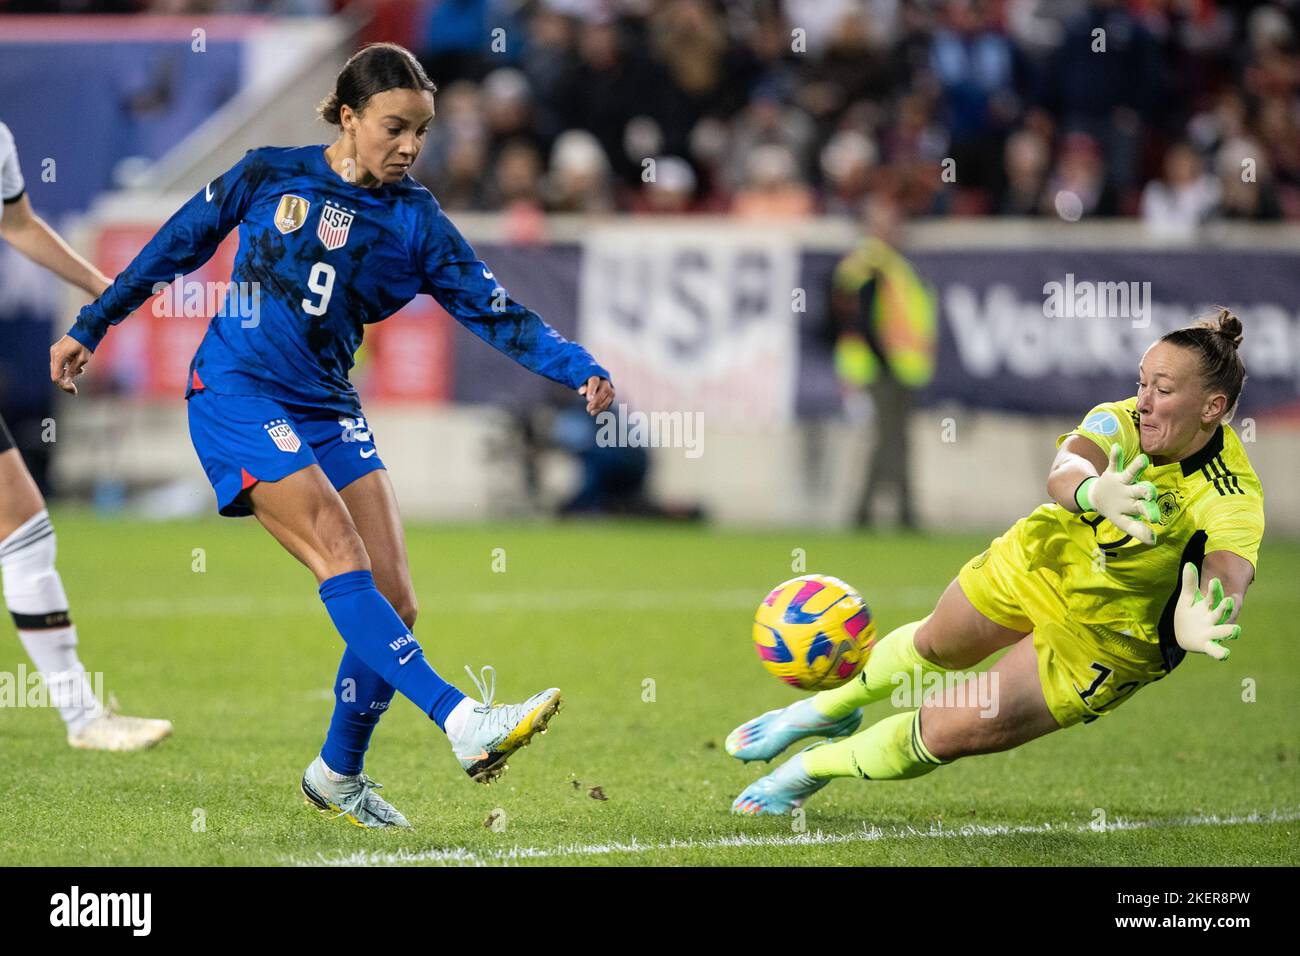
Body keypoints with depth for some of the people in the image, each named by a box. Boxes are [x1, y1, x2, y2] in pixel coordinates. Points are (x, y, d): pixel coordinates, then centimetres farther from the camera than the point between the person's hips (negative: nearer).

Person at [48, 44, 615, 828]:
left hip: (329, 410, 4)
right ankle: (465, 724, -34)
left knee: (393, 599, -7)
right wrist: (91, 326, 15)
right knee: (343, 560, -22)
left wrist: (581, 369, -16)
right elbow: (179, 246, 11)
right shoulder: (270, 175, -1)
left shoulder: (416, 222, 4)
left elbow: (496, 314, -1)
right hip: (238, 396, -4)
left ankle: (339, 776, 12)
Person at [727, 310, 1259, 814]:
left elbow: (1230, 575, -52)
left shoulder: (1231, 497, -33)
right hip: (1041, 559, 3)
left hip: (1105, 639, -3)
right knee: (934, 645, 26)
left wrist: (1199, 624, -77)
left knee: (949, 734, -6)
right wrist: (1091, 492, -71)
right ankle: (831, 708, 60)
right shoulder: (1122, 422, -24)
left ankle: (815, 768, 23)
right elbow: (1064, 469, -45)